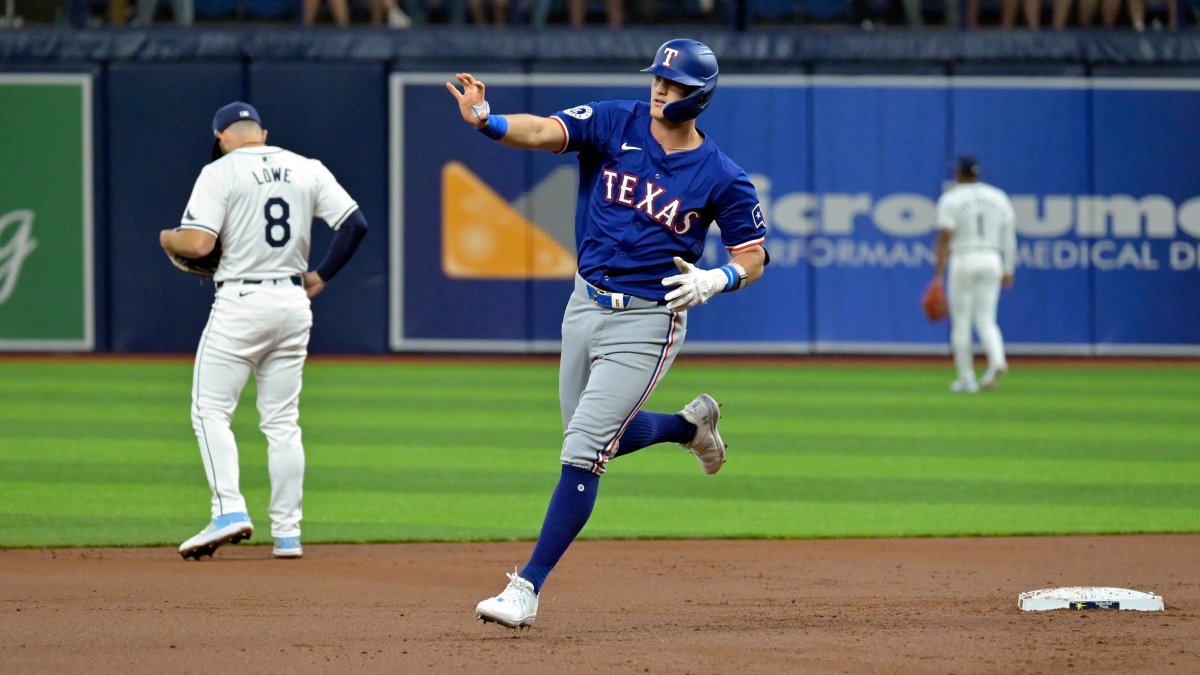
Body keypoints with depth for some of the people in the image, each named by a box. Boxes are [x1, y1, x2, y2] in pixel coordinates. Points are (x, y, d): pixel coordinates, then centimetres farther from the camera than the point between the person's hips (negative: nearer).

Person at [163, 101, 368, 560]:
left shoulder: (220, 172, -5)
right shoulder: (307, 170, 9)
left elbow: (197, 244, -14)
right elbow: (355, 224, 2)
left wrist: (167, 238, 8)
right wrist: (321, 276, 12)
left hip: (240, 302, -5)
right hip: (293, 303, 5)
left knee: (210, 410, 1)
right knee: (281, 421, 10)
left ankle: (229, 510, -16)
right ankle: (287, 532, 7)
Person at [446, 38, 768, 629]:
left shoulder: (722, 177, -8)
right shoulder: (615, 123, -4)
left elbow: (753, 257, 0)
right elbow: (545, 132, -21)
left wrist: (715, 280, -22)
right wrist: (485, 121, -41)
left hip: (647, 322, -5)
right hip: (586, 306, 5)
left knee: (583, 452, -10)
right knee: (600, 438, 20)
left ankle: (527, 587, -7)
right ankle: (689, 425, 49)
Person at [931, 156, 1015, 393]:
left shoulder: (950, 200, -6)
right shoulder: (998, 197, 7)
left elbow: (944, 239, -12)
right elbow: (1010, 235, 5)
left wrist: (938, 275, -12)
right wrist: (1008, 270, 11)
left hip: (962, 263, -4)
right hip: (992, 262, 4)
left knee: (961, 322, 6)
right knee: (986, 320, 6)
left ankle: (966, 378, 6)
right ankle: (997, 360, -21)